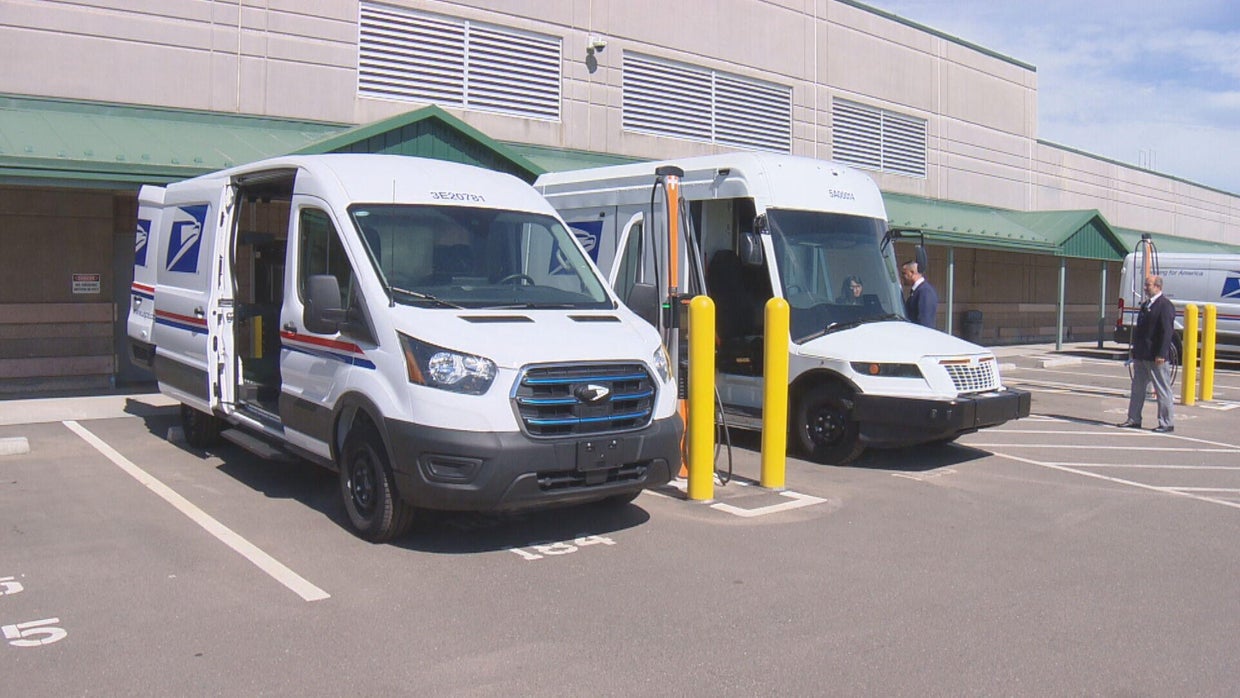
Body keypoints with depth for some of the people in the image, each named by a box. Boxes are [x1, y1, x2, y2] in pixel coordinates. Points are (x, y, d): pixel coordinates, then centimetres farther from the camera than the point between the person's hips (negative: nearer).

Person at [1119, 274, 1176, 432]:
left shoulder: (1165, 306, -12)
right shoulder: (1145, 305, 15)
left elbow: (1167, 332, -17)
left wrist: (1161, 355, -22)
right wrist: (1135, 351, 16)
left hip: (1157, 357, -9)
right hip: (1141, 356, 9)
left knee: (1162, 391, 0)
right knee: (1137, 388, 13)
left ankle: (1166, 423, 7)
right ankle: (1134, 419, 20)